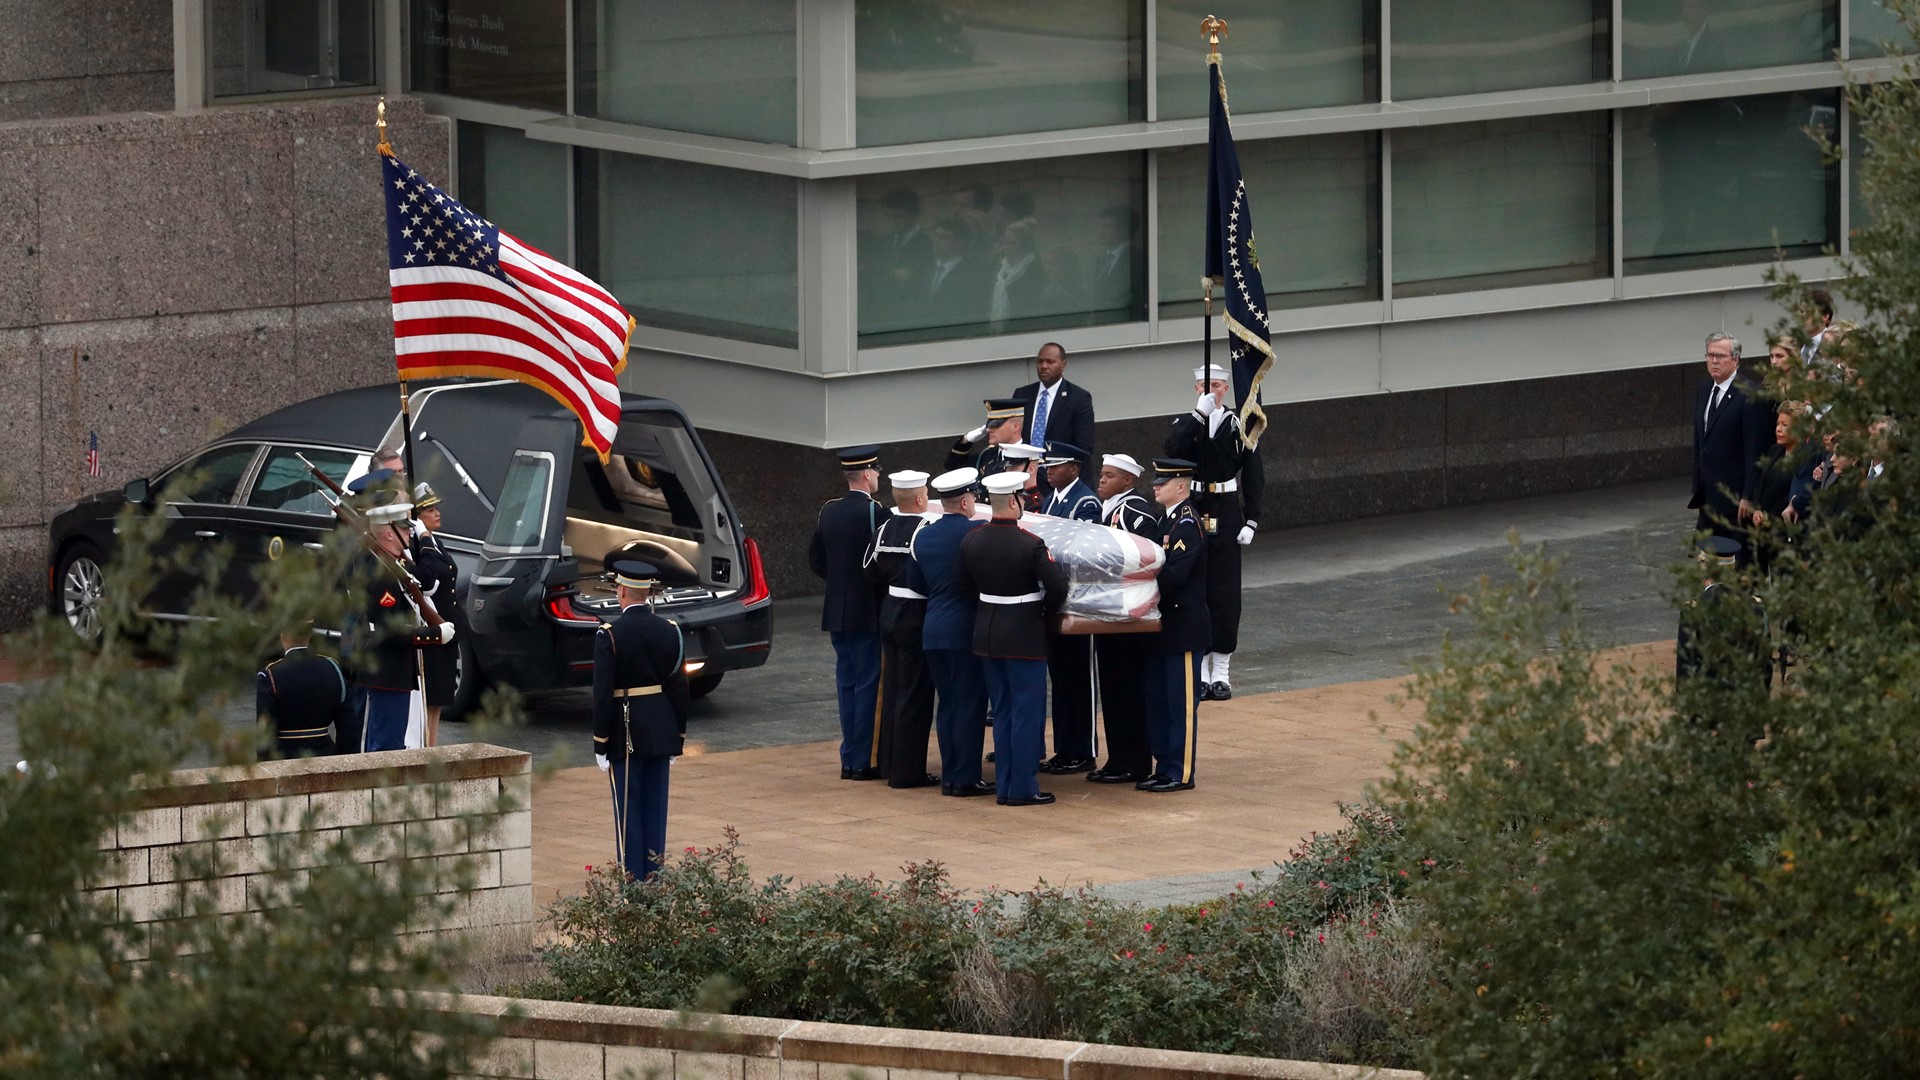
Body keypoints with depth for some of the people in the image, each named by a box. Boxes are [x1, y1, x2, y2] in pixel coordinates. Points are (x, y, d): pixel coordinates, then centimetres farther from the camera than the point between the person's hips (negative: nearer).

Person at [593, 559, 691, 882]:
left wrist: (600, 745, -7)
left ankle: (633, 878, 4)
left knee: (627, 807, 2)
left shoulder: (609, 635, -13)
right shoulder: (670, 631, 1)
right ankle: (655, 873, 14)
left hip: (625, 733, -4)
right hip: (661, 731, 4)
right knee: (656, 805, 10)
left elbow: (602, 693, -13)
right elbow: (680, 688, 5)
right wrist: (678, 740, 13)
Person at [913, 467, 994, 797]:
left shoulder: (922, 536, 7)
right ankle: (965, 778, -1)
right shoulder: (977, 532, -12)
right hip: (966, 630, -6)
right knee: (970, 704, -1)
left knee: (946, 704, 12)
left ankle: (949, 775, 13)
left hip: (933, 630, 6)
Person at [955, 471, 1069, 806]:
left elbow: (963, 583, 8)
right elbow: (1057, 585, -19)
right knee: (1027, 713, 2)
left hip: (987, 636, 6)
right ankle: (1023, 788, 2)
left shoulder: (971, 540, -2)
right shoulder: (1030, 545, -19)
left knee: (1002, 712, 15)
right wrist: (1047, 610, 1)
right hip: (1024, 637, -6)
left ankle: (1004, 787, 17)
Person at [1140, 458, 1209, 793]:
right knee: (1157, 701, 13)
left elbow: (1174, 574, -25)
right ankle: (1164, 768, 19)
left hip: (1183, 626, -10)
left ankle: (1181, 774, 1)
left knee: (1182, 703, -3)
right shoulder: (1167, 521, 13)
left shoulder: (1187, 525, -16)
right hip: (1163, 626, 10)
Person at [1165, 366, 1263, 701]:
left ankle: (1222, 672, 7)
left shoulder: (1239, 426, 3)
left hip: (1226, 518, -1)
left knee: (1225, 594, 1)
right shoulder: (1185, 423, 5)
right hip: (1191, 514, 1)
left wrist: (1251, 521, -4)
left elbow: (1254, 477, 3)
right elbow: (1173, 450, -18)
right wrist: (1199, 414, -23)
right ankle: (1199, 671, 9)